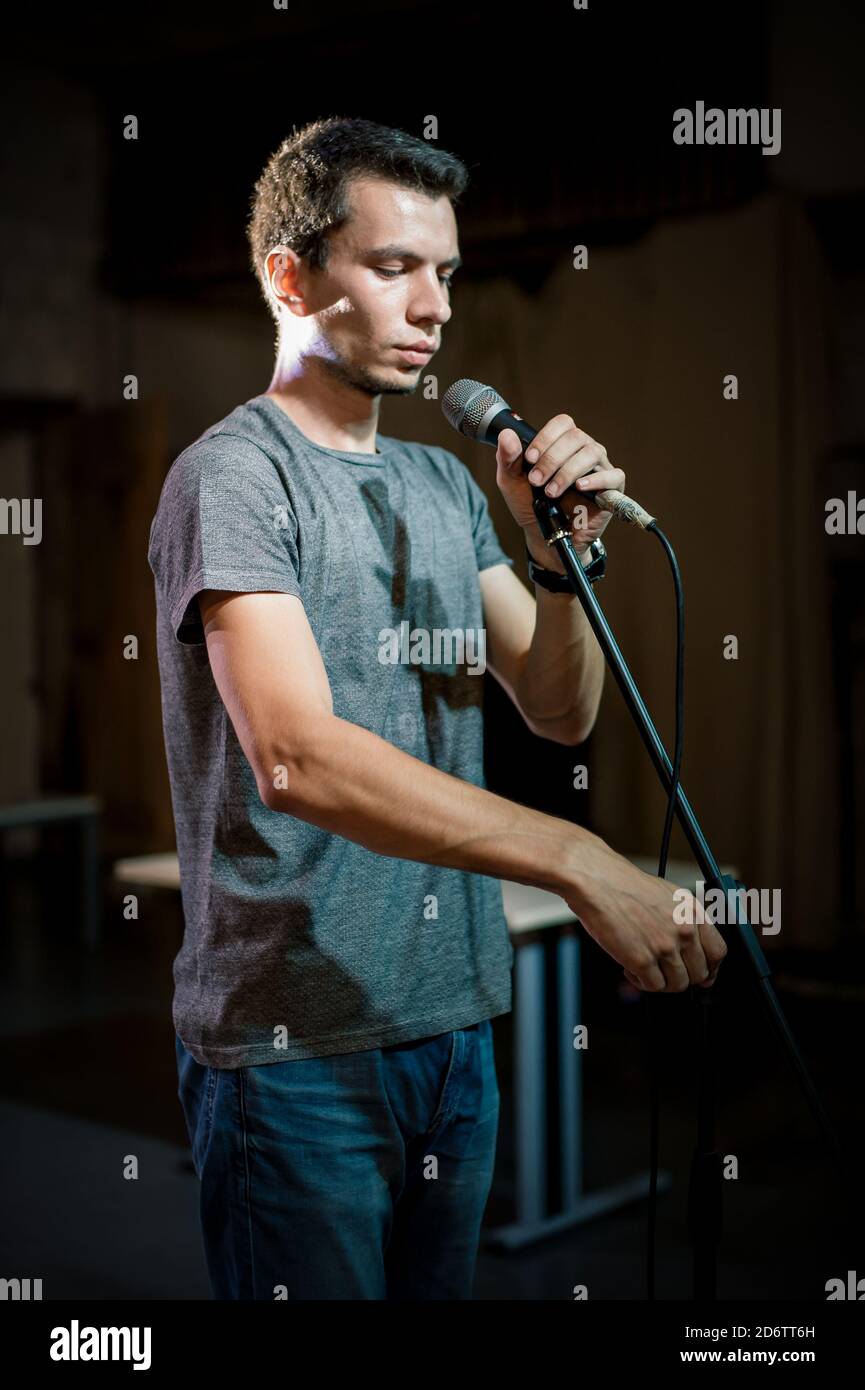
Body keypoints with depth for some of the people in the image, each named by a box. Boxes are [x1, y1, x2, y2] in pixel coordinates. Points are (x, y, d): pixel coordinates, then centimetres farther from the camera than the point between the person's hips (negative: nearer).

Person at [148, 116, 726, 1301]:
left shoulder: (444, 484, 12)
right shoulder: (234, 473, -11)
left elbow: (560, 713, 9)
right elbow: (297, 755, -25)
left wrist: (560, 558, -10)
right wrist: (576, 860, -31)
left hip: (455, 1023, 7)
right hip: (296, 1044, -7)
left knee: (441, 1289, 18)